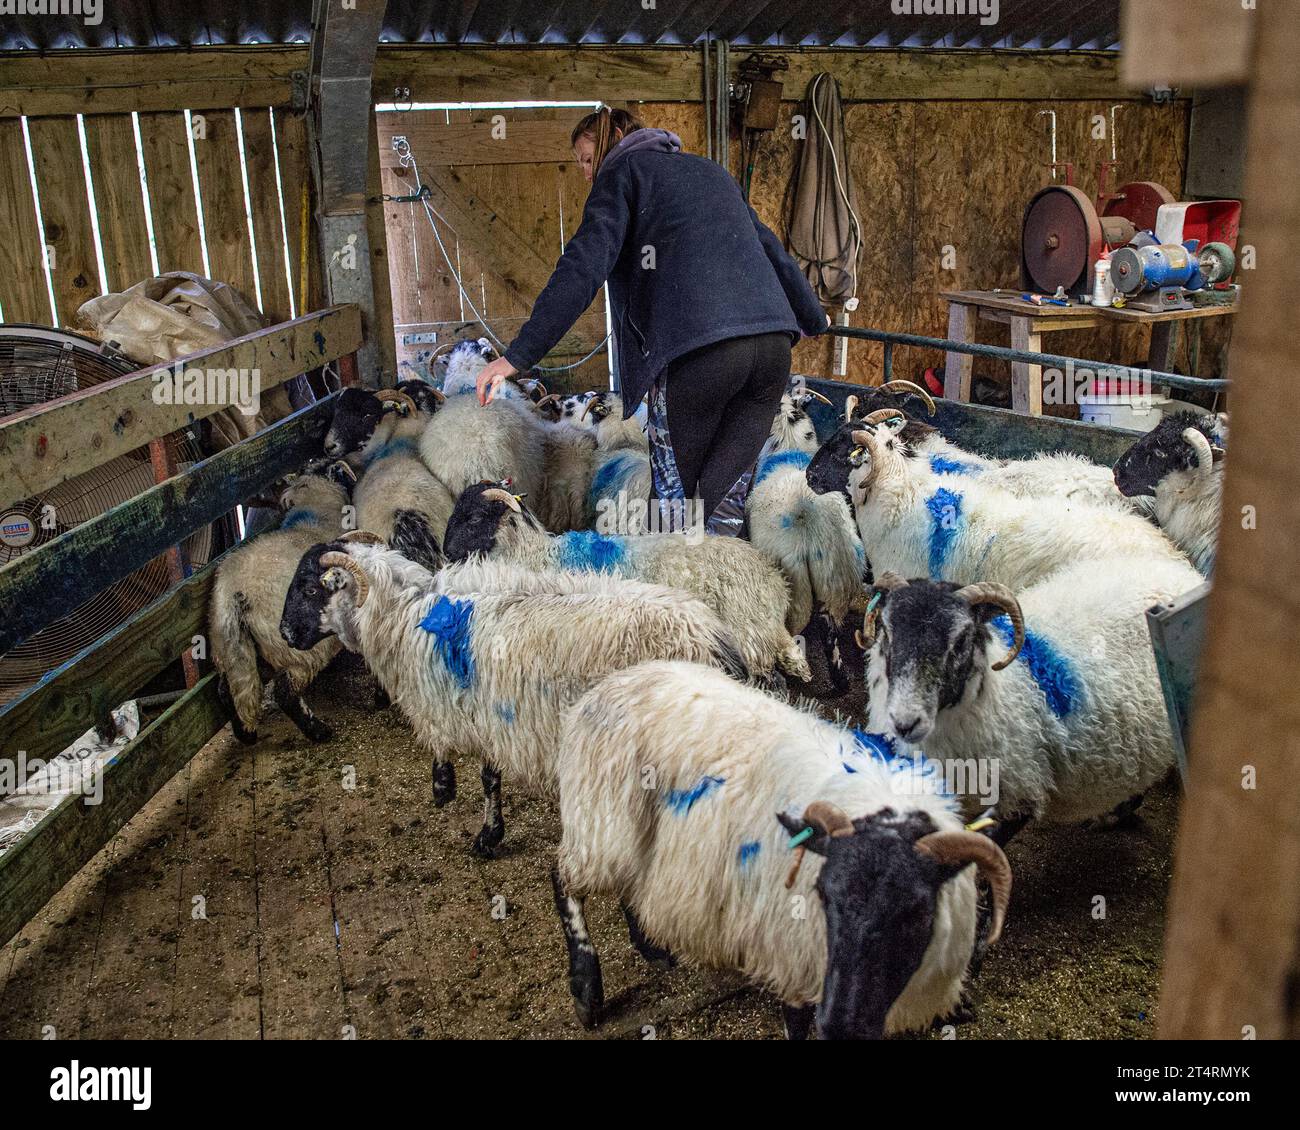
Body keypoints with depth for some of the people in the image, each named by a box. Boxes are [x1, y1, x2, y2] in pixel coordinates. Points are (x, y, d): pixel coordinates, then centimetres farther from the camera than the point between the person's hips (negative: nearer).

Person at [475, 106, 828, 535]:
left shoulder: (623, 171, 13)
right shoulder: (711, 170, 31)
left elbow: (584, 265, -3)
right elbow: (770, 248, 36)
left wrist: (519, 355, -8)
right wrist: (812, 316, 50)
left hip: (697, 348, -6)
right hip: (773, 343, 6)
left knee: (678, 495, 5)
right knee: (724, 496, 10)